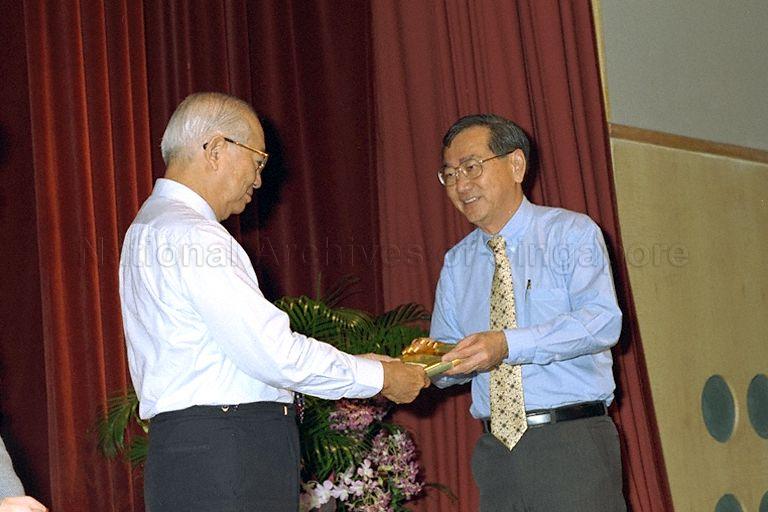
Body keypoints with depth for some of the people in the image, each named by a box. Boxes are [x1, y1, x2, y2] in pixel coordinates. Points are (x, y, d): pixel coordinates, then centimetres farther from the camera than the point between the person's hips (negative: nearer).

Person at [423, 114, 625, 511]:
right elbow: (449, 353, 12)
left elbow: (602, 321, -14)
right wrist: (434, 361, -11)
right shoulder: (456, 263, 15)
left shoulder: (572, 233, -1)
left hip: (572, 446, -4)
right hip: (496, 450, 4)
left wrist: (508, 344, -24)